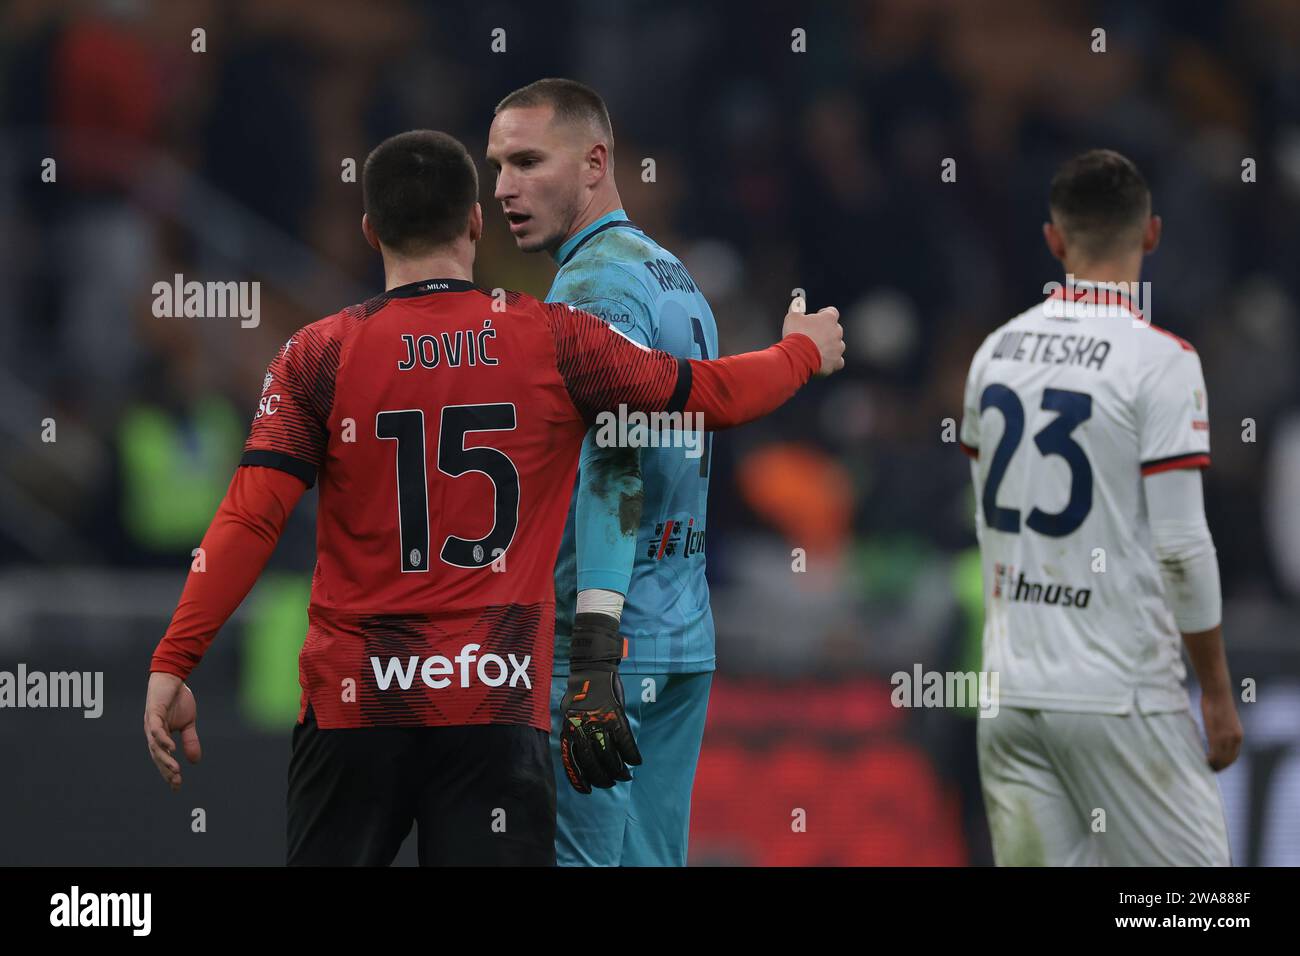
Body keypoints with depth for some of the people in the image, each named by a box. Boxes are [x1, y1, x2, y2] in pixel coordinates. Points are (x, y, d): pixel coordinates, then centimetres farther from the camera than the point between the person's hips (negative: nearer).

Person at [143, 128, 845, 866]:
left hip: (354, 704, 0)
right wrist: (807, 350, 32)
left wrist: (173, 665, -8)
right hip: (497, 705, 0)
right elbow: (716, 394, 12)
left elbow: (249, 521, -9)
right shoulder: (552, 342, 1)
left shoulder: (322, 356, -1)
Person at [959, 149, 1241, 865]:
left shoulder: (996, 351, 8)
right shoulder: (1160, 360, -10)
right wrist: (1217, 692, -3)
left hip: (1010, 691, 6)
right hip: (1118, 696, -6)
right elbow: (1182, 546, -12)